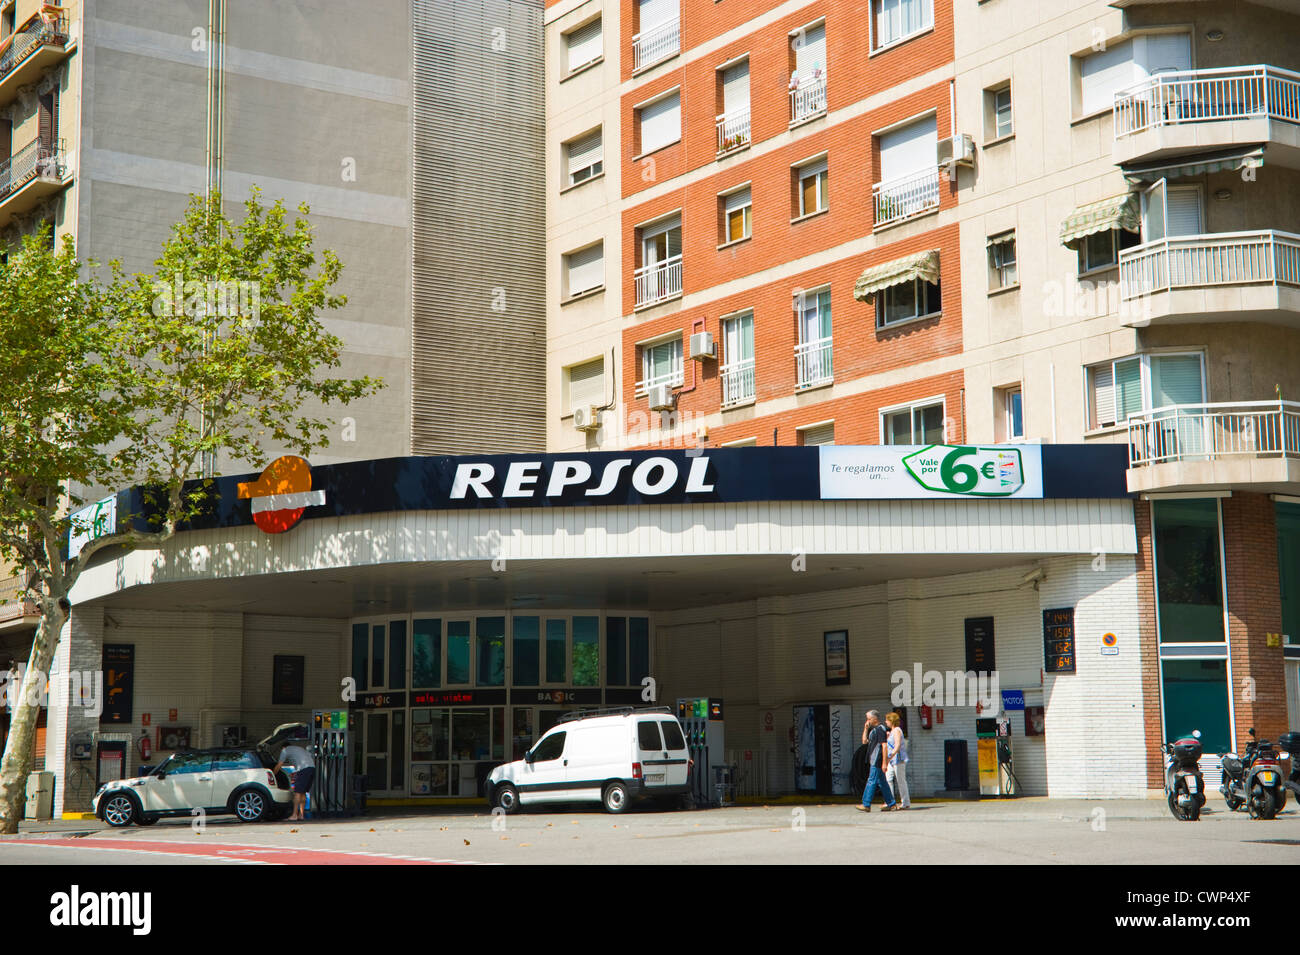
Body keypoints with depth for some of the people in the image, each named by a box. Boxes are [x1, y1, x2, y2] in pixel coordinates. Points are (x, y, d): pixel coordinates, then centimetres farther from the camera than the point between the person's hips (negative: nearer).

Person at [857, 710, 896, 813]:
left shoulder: (880, 729, -13)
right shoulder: (873, 730, 17)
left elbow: (884, 746, -18)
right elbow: (865, 741, 20)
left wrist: (884, 763, -21)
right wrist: (866, 728, 9)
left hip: (877, 762, -10)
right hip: (873, 761, 10)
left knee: (871, 781, -9)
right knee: (881, 783, 11)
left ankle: (866, 805, -9)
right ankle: (890, 804, 14)